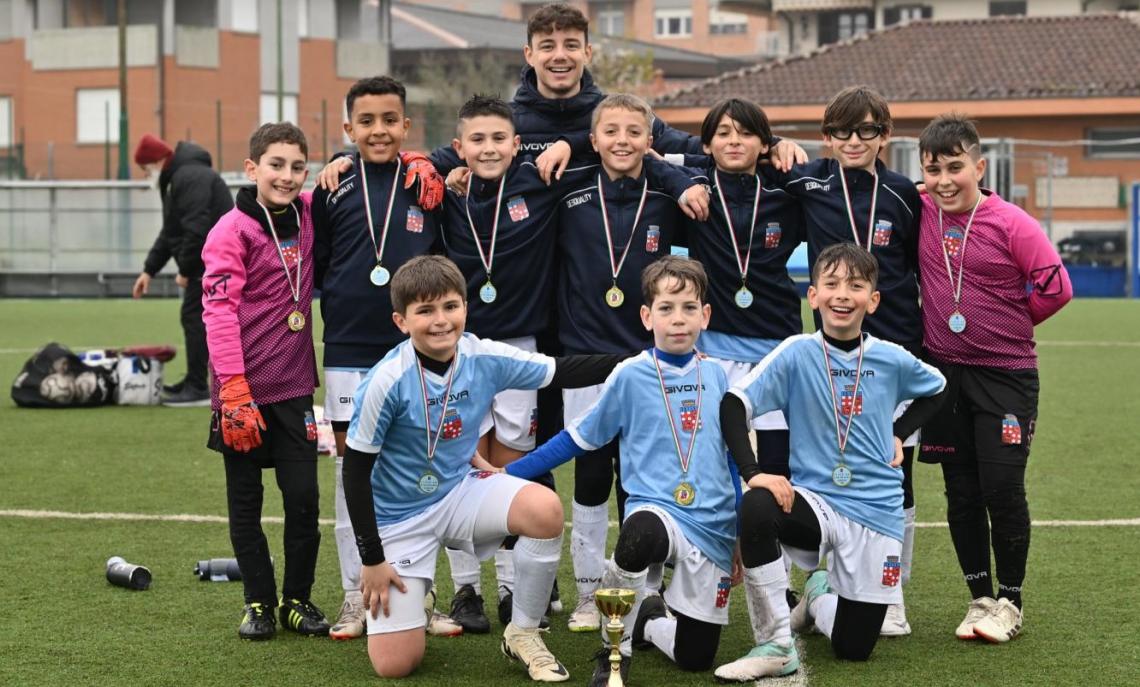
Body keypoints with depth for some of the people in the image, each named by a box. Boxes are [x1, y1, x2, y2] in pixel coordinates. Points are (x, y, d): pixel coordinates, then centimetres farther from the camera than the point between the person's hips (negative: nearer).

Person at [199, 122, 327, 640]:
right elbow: (218, 311, -14)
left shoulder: (309, 216, 4)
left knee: (304, 497, 3)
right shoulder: (232, 230, -10)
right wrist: (233, 390, -20)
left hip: (294, 387, 4)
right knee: (245, 501, 7)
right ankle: (258, 602, 18)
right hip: (244, 389, -4)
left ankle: (298, 599, 16)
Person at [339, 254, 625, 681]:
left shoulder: (485, 358, -11)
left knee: (545, 509, -28)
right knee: (395, 664, -11)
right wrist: (372, 560, -13)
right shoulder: (387, 381, -23)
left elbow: (562, 373, -1)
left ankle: (523, 633, -5)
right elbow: (356, 470, -15)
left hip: (460, 491, 4)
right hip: (399, 517, -4)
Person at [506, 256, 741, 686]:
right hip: (657, 509, -3)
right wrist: (507, 474, 2)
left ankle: (648, 618, 36)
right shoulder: (631, 376, -3)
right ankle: (616, 647, -14)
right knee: (641, 533, -42)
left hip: (713, 528, 3)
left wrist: (742, 532, 15)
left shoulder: (716, 377, 7)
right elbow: (578, 439, 5)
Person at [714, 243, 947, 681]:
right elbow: (734, 404, -13)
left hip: (876, 512, 1)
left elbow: (936, 390, 19)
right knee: (757, 507, -37)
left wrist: (899, 433, 6)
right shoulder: (796, 354, -8)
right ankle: (775, 646, -21)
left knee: (853, 648, -3)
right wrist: (753, 473, -25)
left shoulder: (892, 360, -2)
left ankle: (820, 594, 35)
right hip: (814, 499, -1)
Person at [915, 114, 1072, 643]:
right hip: (945, 372, 4)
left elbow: (1056, 287, -10)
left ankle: (1010, 602, 10)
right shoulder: (922, 215, -1)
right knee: (961, 493, 8)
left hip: (1005, 373, -4)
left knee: (1002, 489, -5)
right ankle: (980, 599, 20)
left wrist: (1009, 322, 2)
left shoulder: (1010, 223, -12)